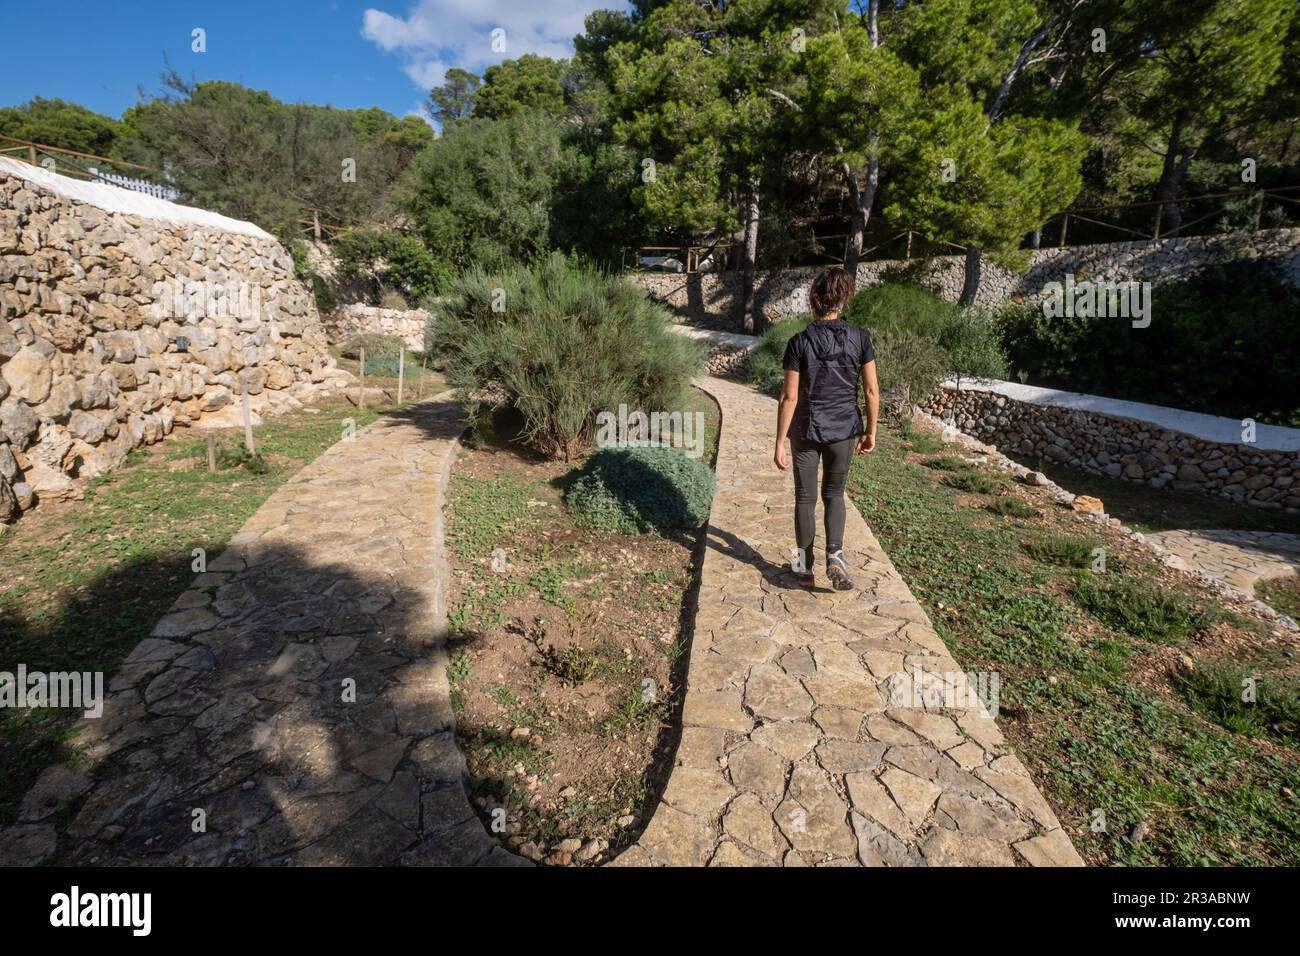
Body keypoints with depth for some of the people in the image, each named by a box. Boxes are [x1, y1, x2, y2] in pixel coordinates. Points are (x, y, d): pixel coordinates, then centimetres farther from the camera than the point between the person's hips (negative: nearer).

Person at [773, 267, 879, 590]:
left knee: (805, 498, 14)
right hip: (844, 430, 2)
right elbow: (871, 389, -2)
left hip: (806, 431, -2)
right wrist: (871, 430, 10)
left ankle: (804, 566, 24)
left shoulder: (800, 342, -13)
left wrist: (780, 442, -7)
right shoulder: (859, 337, -5)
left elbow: (789, 396, -13)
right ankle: (834, 556, 4)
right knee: (834, 494, 20)